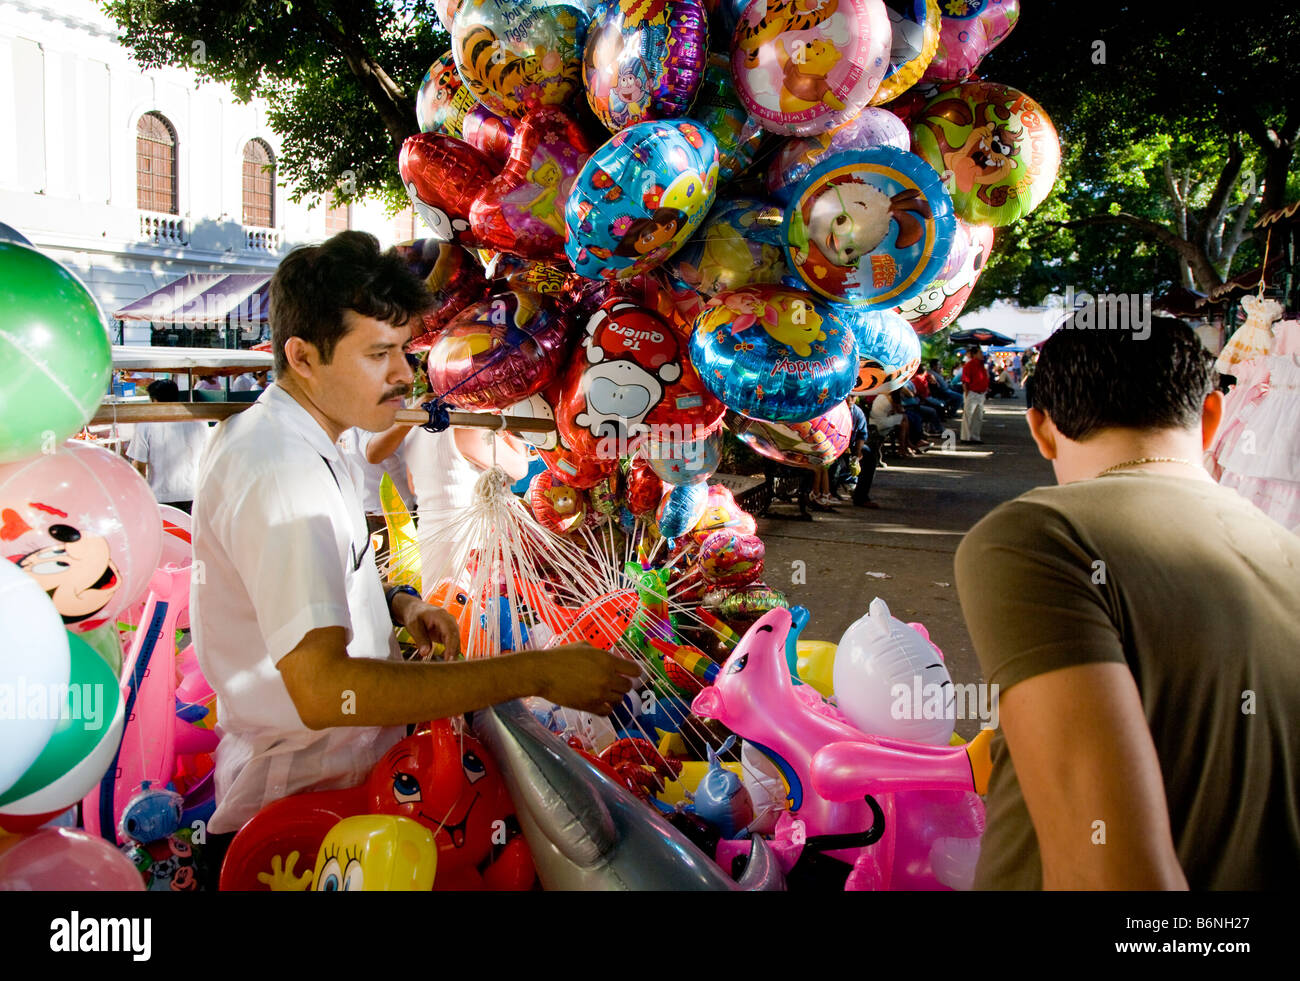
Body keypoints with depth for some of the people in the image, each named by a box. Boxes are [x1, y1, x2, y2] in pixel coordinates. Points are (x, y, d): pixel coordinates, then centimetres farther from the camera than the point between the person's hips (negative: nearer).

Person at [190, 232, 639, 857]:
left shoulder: (267, 435, 9)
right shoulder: (281, 473, -27)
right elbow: (323, 689, -39)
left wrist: (398, 606, 3)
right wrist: (535, 673, -37)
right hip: (301, 802, -10)